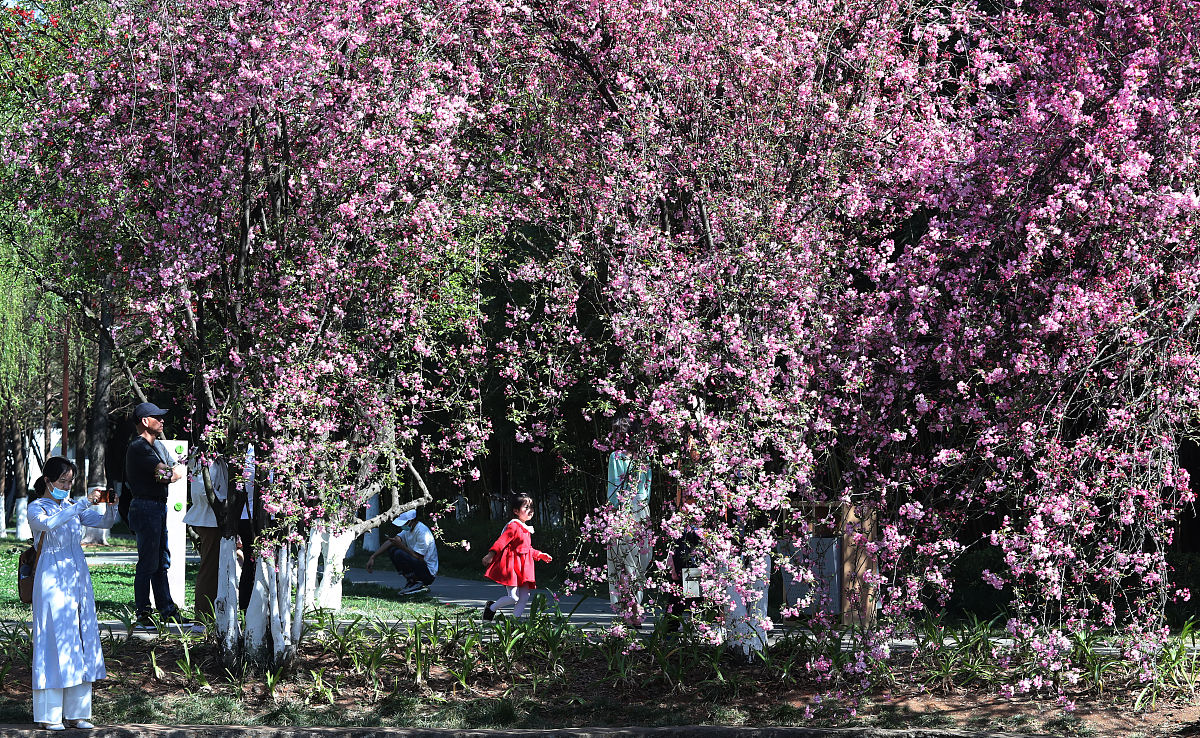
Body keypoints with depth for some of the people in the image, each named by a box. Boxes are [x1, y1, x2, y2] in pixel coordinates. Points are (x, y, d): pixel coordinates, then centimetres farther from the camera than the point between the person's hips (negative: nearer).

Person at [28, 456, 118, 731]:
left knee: (82, 640, 5)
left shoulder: (72, 507, 14)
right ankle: (49, 715, -1)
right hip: (52, 580, -6)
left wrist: (110, 505, -12)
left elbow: (105, 522, 9)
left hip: (78, 577, 6)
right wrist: (83, 504, -31)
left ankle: (76, 711, 10)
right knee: (55, 639, -6)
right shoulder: (36, 509, -5)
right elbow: (50, 523, -27)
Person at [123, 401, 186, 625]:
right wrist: (176, 470, 1)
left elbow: (178, 471, 11)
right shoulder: (138, 447, -12)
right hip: (145, 508, -10)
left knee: (162, 562, 12)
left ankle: (167, 610, 17)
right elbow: (169, 472, -20)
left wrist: (172, 472, -11)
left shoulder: (158, 445, 19)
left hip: (159, 507, 10)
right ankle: (143, 613, -2)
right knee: (148, 563, -7)